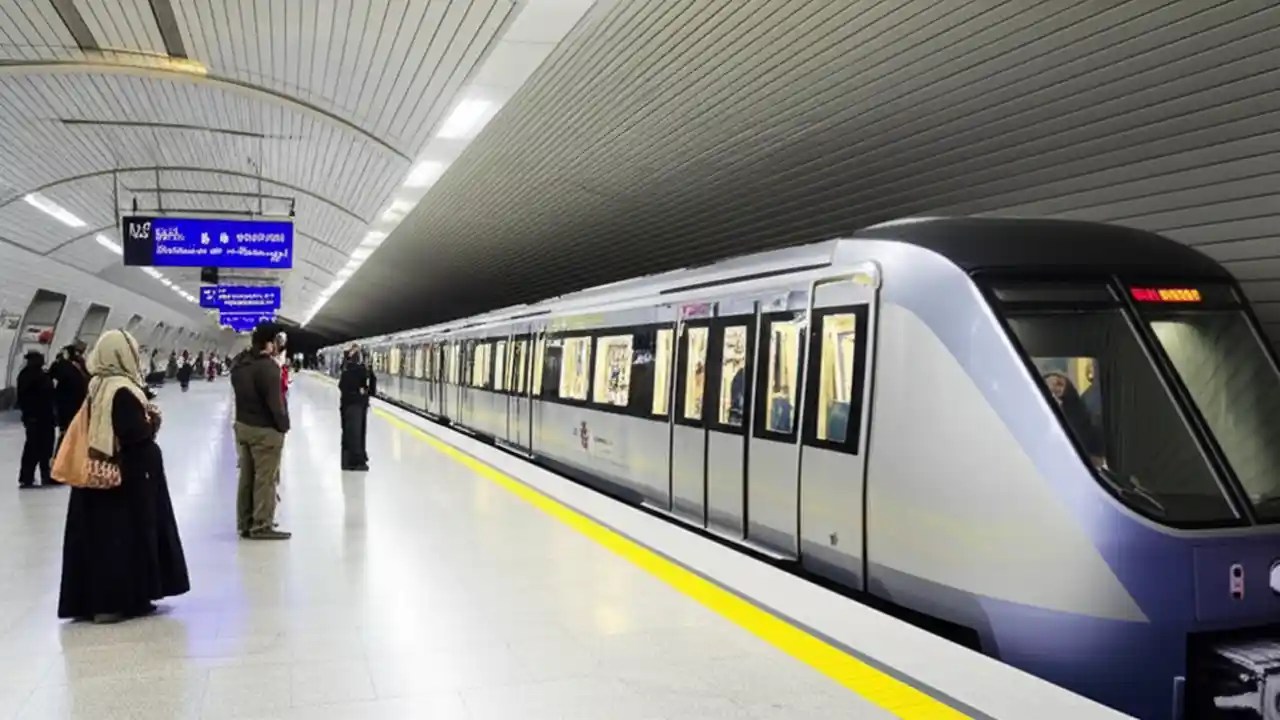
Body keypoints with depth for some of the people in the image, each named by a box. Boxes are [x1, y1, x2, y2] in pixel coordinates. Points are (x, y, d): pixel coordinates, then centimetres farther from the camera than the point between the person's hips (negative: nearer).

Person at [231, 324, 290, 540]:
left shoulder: (239, 363, 8)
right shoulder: (268, 366, -20)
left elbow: (241, 393, 12)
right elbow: (274, 401, -21)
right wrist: (283, 425, -9)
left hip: (242, 425, 9)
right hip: (265, 429, -9)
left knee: (247, 476, 16)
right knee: (265, 479, -1)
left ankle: (245, 523, 24)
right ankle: (261, 526, 3)